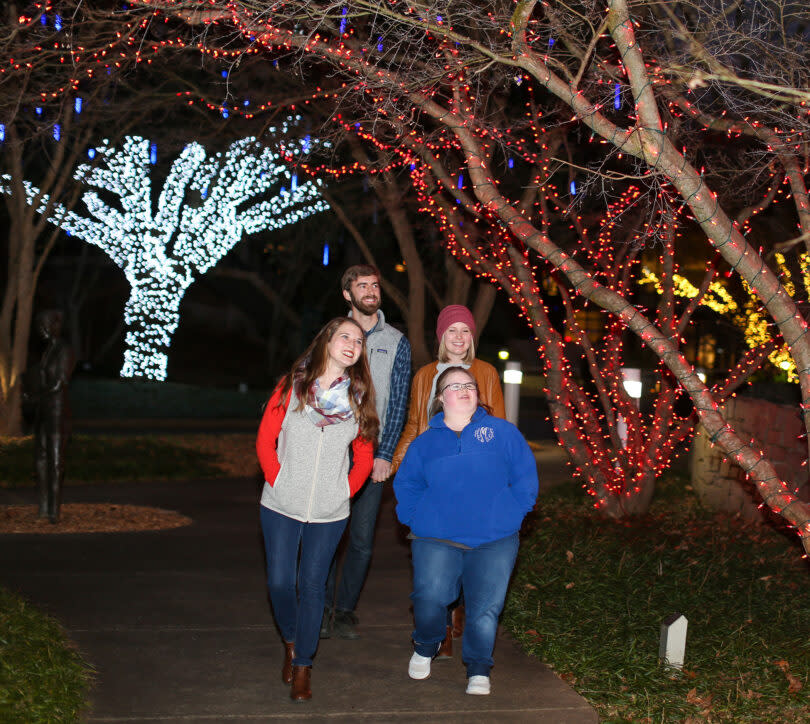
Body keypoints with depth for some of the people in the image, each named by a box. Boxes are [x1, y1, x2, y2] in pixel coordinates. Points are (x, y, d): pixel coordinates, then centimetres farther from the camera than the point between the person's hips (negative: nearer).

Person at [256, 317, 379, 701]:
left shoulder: (359, 397, 2)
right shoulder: (291, 386, -2)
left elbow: (364, 457, 10)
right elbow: (265, 441, 1)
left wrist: (345, 492, 3)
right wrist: (277, 482, -4)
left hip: (329, 513, 1)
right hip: (281, 507, 0)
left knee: (312, 585, 5)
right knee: (279, 582, 2)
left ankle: (303, 666, 18)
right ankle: (290, 642, 30)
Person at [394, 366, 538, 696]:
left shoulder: (502, 432, 7)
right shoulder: (425, 442, 12)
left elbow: (525, 476, 8)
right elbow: (405, 485, 19)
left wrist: (513, 514, 0)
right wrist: (415, 520, 6)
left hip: (494, 539, 0)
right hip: (436, 539, 0)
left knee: (486, 607, -8)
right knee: (430, 598, -16)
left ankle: (478, 670, 14)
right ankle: (425, 648, 15)